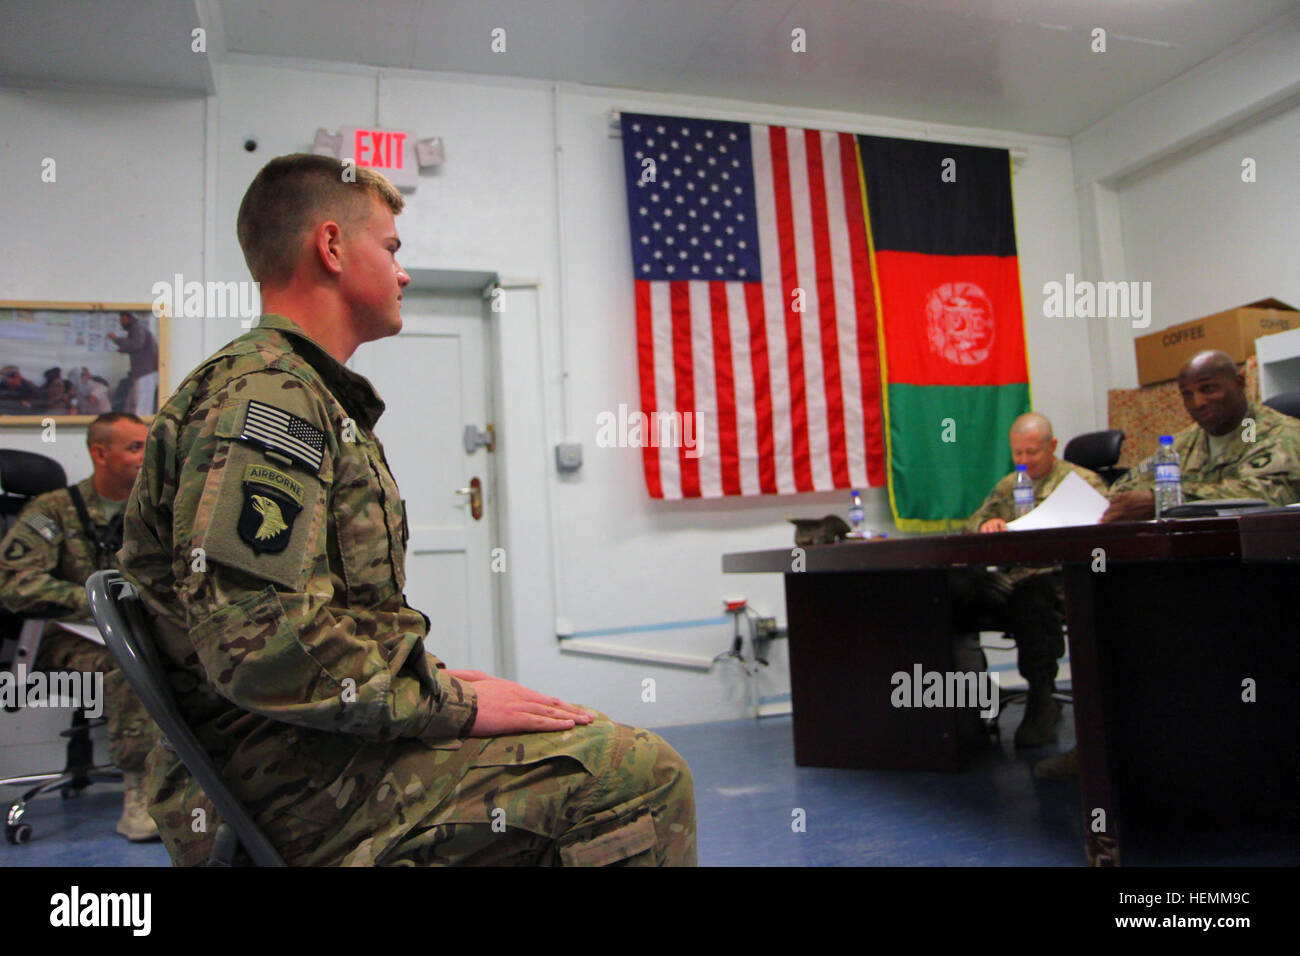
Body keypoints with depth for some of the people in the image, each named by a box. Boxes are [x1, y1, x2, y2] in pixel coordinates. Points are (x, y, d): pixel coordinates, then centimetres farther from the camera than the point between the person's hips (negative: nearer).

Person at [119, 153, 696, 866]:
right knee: (644, 778, -22)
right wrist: (451, 703, -17)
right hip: (293, 782, -11)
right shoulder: (264, 394, -13)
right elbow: (262, 642, -25)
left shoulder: (315, 402, 21)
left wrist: (437, 679, 10)